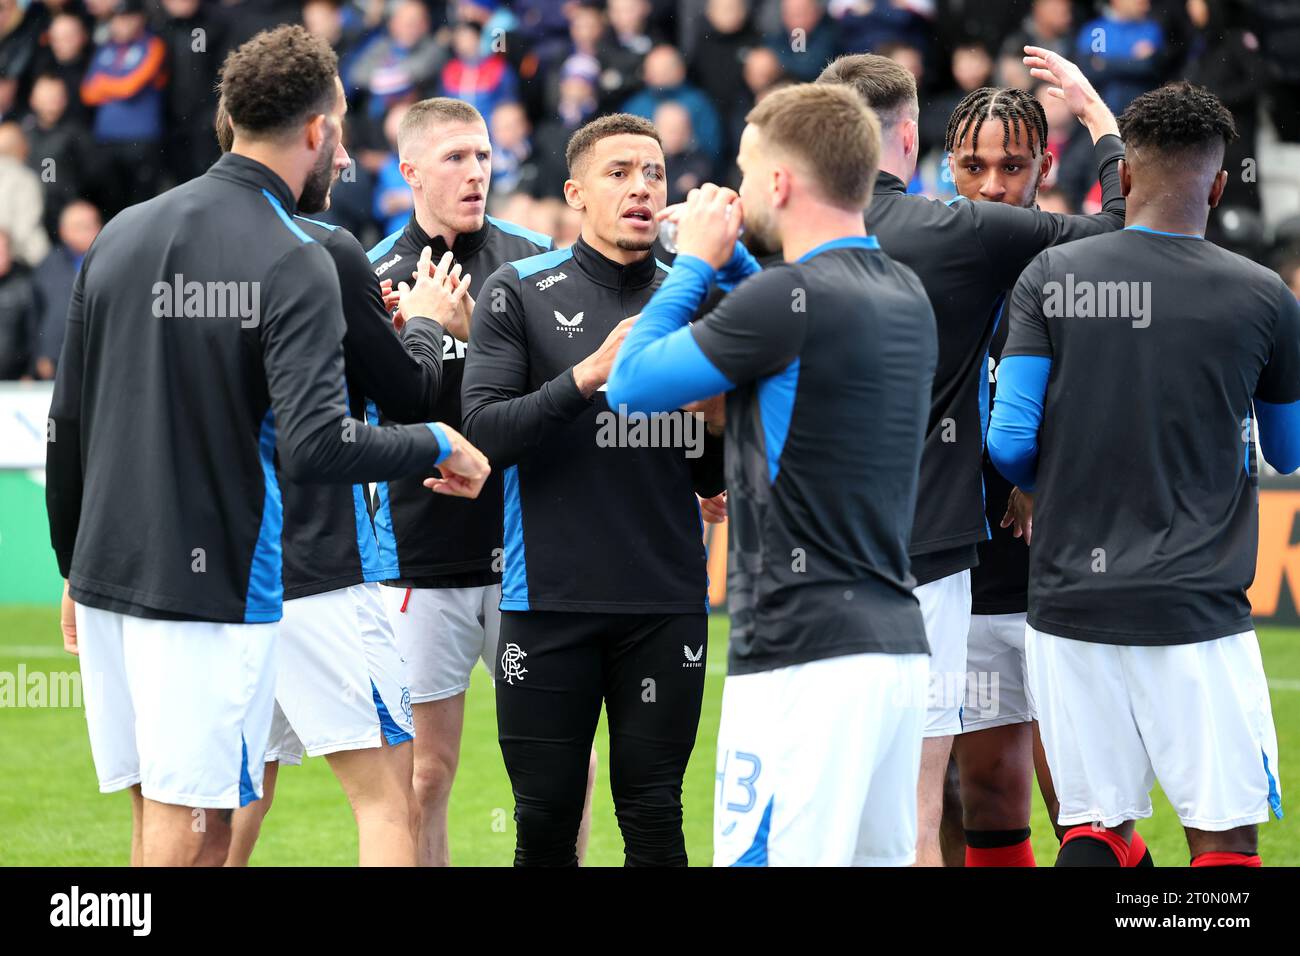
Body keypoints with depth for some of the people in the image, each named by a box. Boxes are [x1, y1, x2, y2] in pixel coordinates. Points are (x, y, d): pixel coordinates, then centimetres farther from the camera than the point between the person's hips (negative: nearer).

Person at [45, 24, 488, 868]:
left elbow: (68, 424, 13)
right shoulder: (294, 264, -13)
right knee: (187, 833, -3)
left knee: (156, 819, 14)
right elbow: (315, 447, -22)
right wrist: (438, 446, -6)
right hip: (212, 587, -7)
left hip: (108, 577, 7)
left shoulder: (121, 235, 9)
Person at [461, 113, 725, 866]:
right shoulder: (520, 292, 1)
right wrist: (587, 375, -19)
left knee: (653, 818, 2)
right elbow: (485, 430, -9)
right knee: (546, 819, 2)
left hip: (666, 599, 2)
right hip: (550, 599, -2)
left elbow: (712, 477, 13)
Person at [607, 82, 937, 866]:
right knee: (880, 858, 11)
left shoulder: (790, 298, -14)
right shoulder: (907, 296, 12)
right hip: (899, 647, 9)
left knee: (769, 858, -8)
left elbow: (633, 385, -4)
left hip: (806, 657, -9)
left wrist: (696, 261, 8)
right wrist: (733, 264, 23)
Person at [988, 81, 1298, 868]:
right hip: (1196, 611, -2)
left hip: (1069, 598, 2)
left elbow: (1010, 444, -3)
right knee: (1225, 838, 2)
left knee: (1094, 828, 10)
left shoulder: (1051, 278, 0)